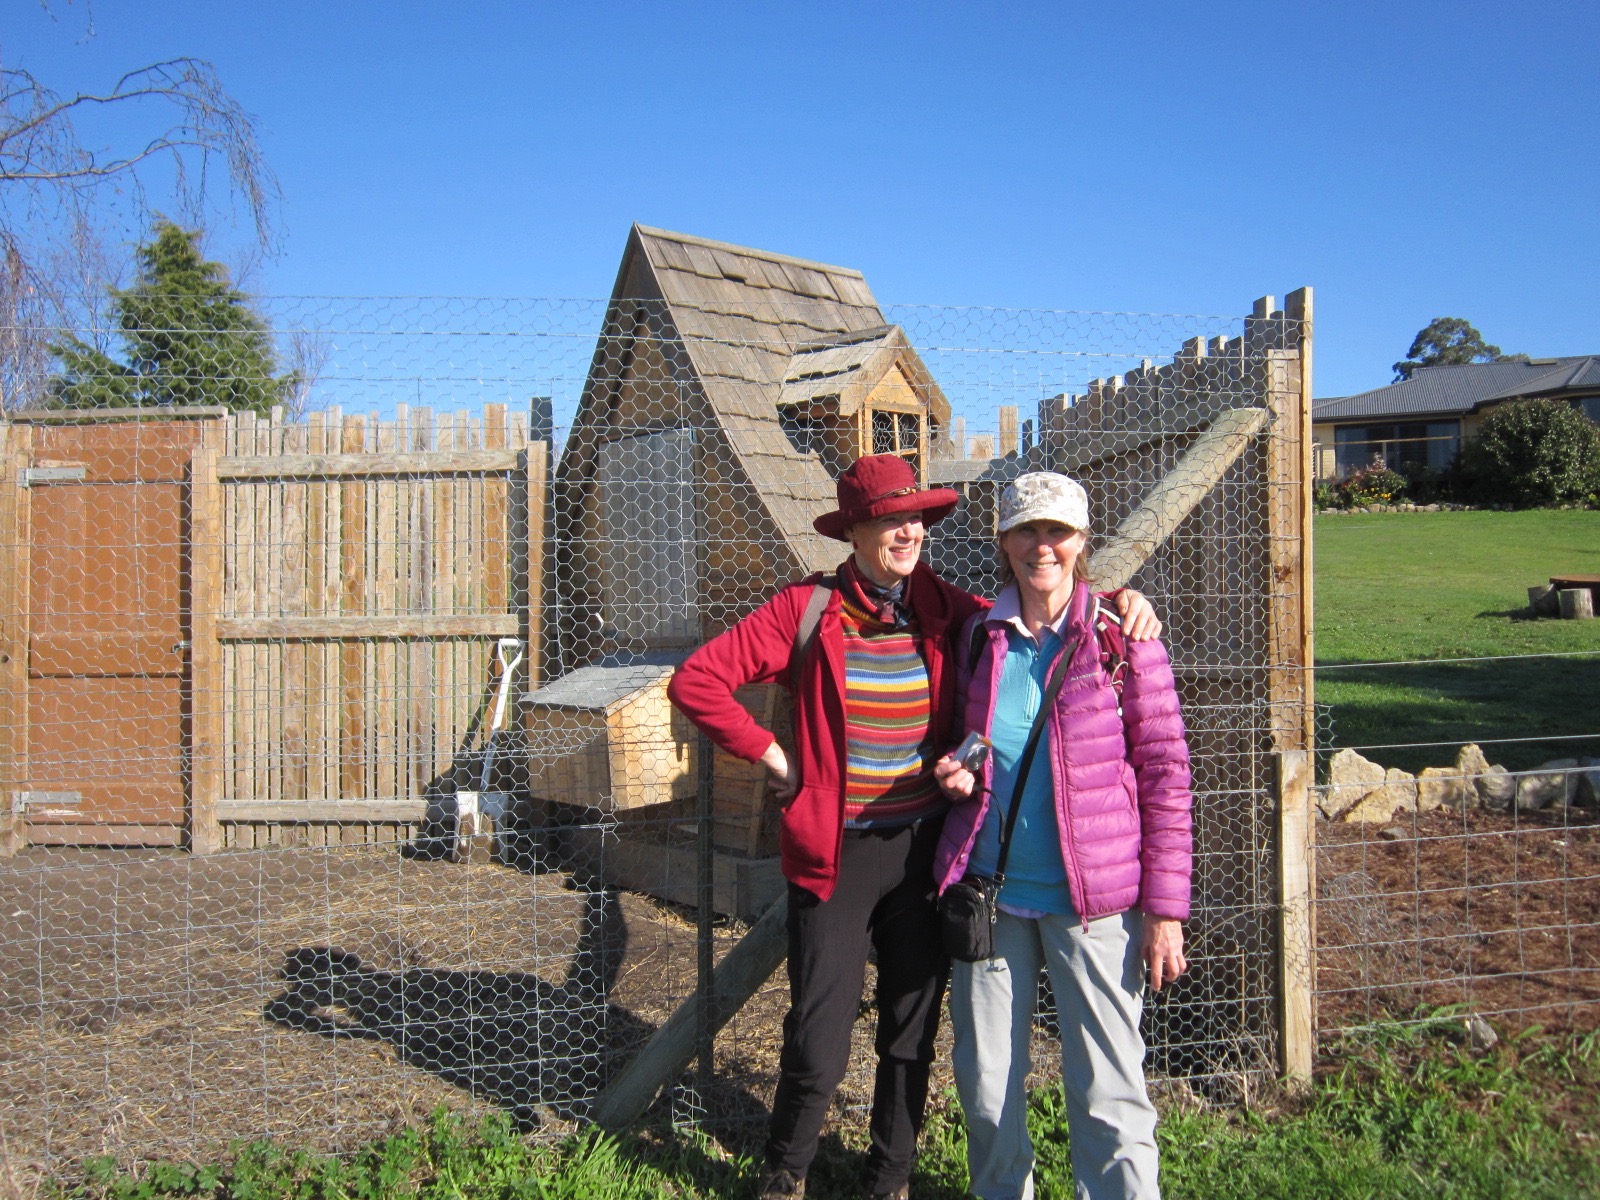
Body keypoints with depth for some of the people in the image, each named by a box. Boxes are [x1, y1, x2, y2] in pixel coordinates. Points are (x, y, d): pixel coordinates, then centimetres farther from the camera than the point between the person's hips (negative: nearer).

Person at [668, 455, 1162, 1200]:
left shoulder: (944, 610, 1)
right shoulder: (806, 610, -9)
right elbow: (694, 680, -10)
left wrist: (1118, 599, -6)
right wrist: (770, 753, -11)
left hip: (923, 852, 3)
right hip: (835, 855, -3)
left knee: (912, 1039, 15)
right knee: (819, 1049, 3)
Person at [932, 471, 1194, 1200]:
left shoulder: (1122, 637, -6)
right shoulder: (979, 636, 4)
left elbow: (1167, 776, -6)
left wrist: (1165, 907, -9)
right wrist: (954, 774, -5)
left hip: (1091, 895, -3)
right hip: (989, 892, 4)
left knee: (1108, 1088, 2)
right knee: (985, 1079, 14)